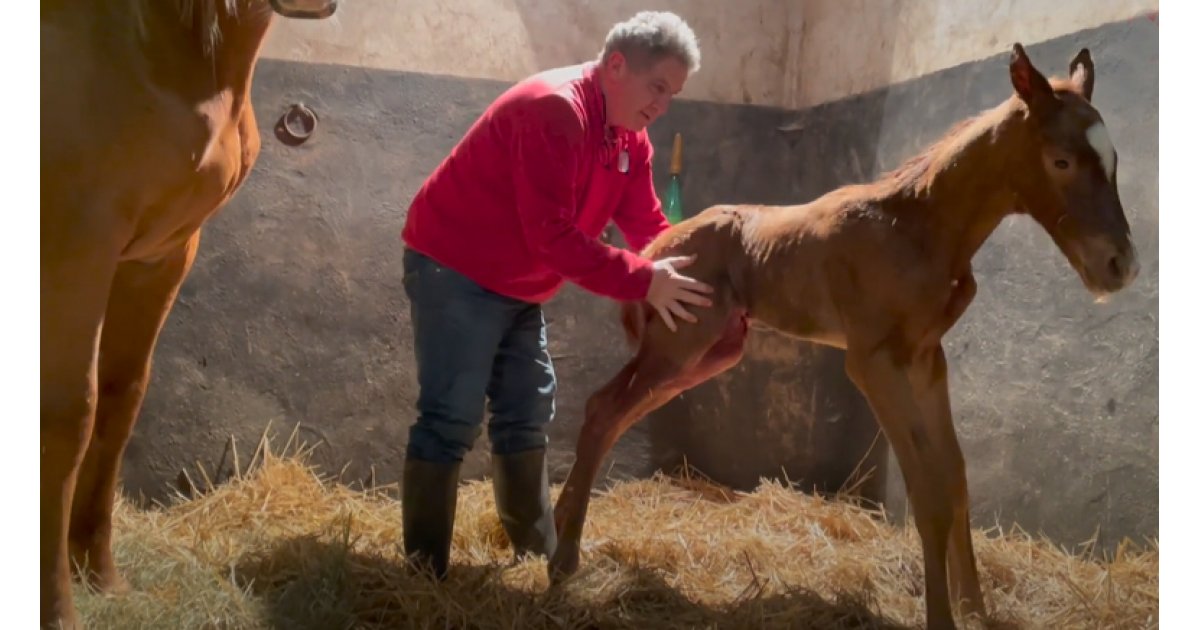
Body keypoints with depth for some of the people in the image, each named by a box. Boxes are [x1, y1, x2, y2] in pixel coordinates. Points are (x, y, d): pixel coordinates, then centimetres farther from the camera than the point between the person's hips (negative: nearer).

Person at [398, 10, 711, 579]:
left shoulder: (629, 138, 6)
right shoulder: (553, 109, -24)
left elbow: (648, 226, 3)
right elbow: (552, 234, -30)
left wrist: (688, 275, -15)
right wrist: (643, 281, -30)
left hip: (518, 287, 10)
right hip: (454, 269, -9)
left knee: (528, 412, 12)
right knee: (452, 419, -10)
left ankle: (539, 553, 24)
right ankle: (424, 573, -3)